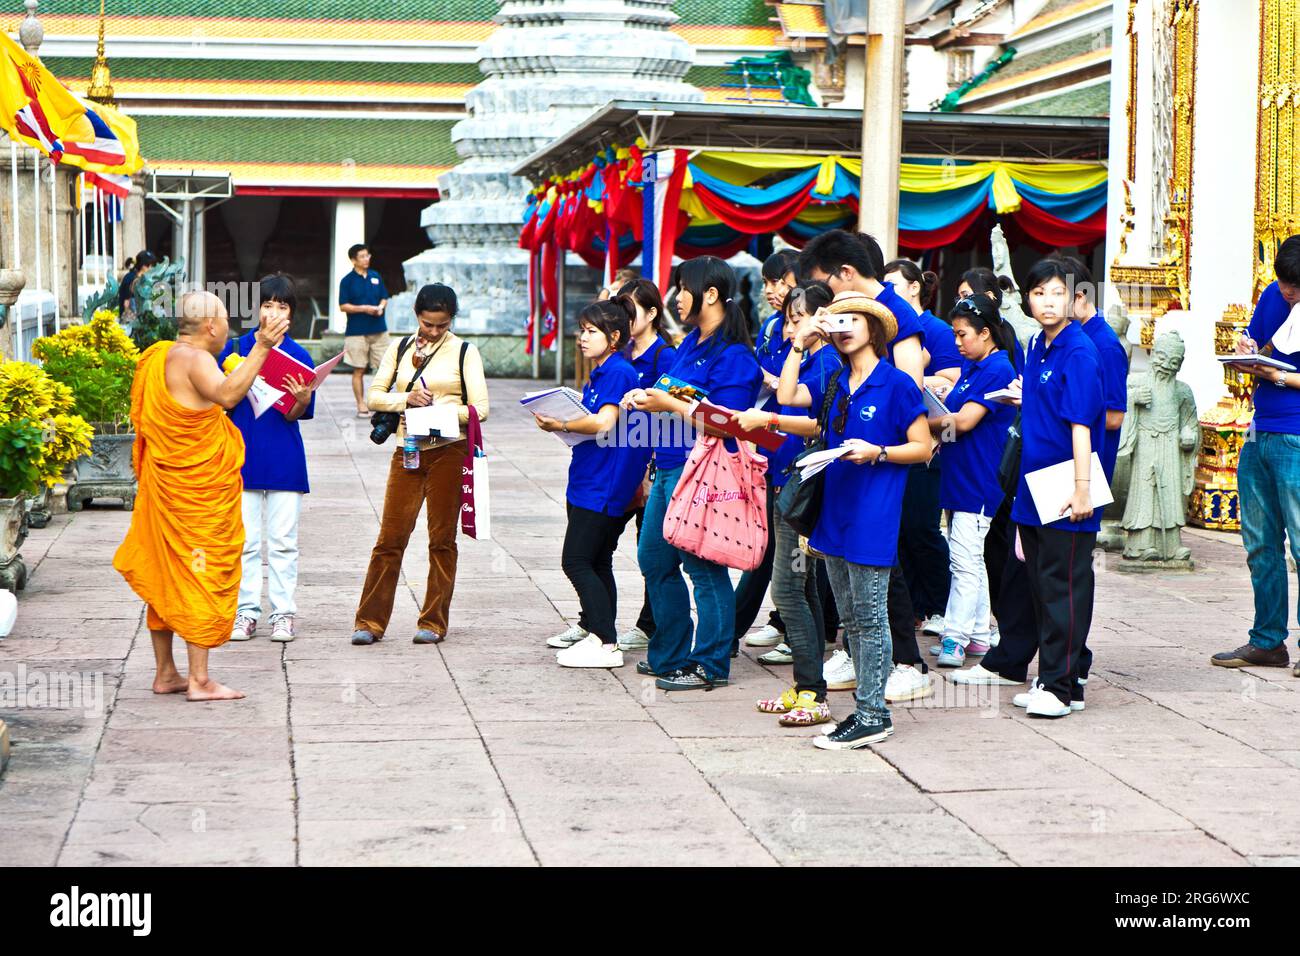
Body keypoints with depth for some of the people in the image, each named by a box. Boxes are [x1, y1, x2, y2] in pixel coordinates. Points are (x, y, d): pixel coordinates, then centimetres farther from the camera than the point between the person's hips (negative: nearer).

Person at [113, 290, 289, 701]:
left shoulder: (158, 356, 12)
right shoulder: (194, 359, -17)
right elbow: (226, 394, -37)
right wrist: (261, 347, -40)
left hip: (164, 486, 9)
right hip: (198, 491, -9)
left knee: (165, 576, 13)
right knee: (200, 575, -6)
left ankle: (165, 672, 19)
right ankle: (199, 680, -6)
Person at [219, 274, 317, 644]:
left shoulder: (299, 357, 0)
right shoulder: (235, 349, 2)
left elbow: (294, 415, -3)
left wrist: (302, 399, -25)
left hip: (284, 458, -1)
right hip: (243, 456, 1)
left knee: (283, 541, 4)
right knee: (244, 541, 5)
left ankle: (283, 613, 11)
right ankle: (246, 610, 14)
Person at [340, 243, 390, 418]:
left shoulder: (376, 277, 9)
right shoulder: (347, 281, -3)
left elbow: (384, 298, 15)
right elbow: (343, 306, -5)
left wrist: (381, 307, -7)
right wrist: (364, 308, -16)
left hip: (379, 329, 4)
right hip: (357, 331, -4)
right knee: (359, 370, 2)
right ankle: (361, 405, 8)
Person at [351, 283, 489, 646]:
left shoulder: (464, 352, 4)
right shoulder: (399, 349, 12)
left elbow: (480, 407, -3)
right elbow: (374, 395, 7)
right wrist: (406, 399, -12)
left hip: (449, 450, -2)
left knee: (442, 538, 3)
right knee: (390, 537, -1)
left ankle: (433, 622, 10)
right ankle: (370, 622, 2)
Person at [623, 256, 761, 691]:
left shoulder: (733, 355, -16)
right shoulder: (691, 343, 14)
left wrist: (667, 404, -18)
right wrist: (647, 397, 4)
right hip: (669, 467, 11)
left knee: (703, 567, -3)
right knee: (655, 560, 17)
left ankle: (710, 666, 6)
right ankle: (669, 656, 28)